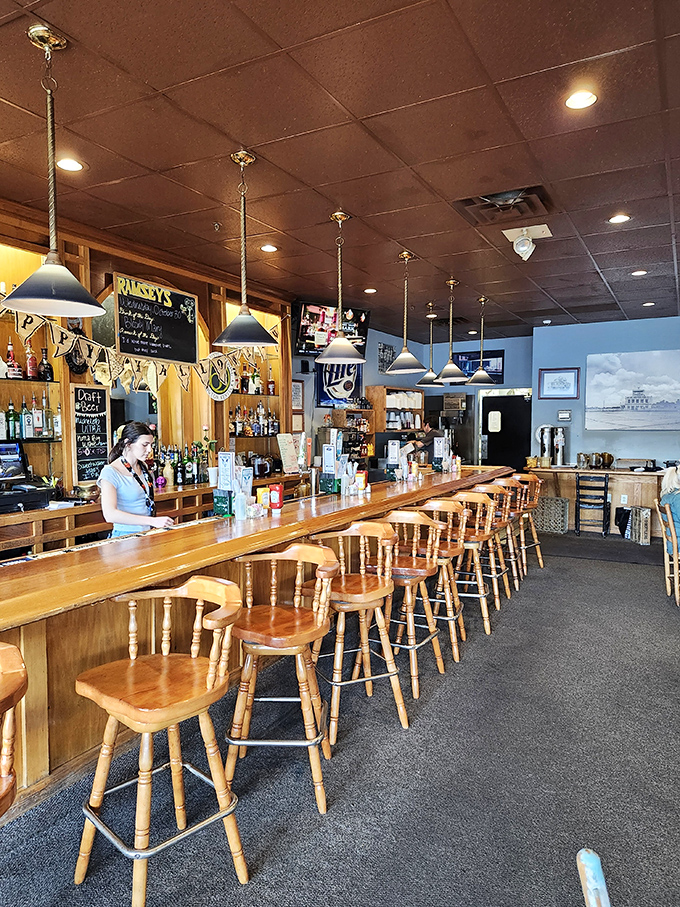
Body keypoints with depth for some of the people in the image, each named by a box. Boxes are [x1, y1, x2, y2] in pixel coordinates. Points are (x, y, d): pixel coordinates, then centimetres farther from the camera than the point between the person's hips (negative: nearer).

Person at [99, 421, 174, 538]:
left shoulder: (143, 467, 14)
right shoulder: (110, 472, -9)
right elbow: (110, 514, -21)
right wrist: (153, 521, -25)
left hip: (149, 534, 6)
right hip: (125, 536, -6)